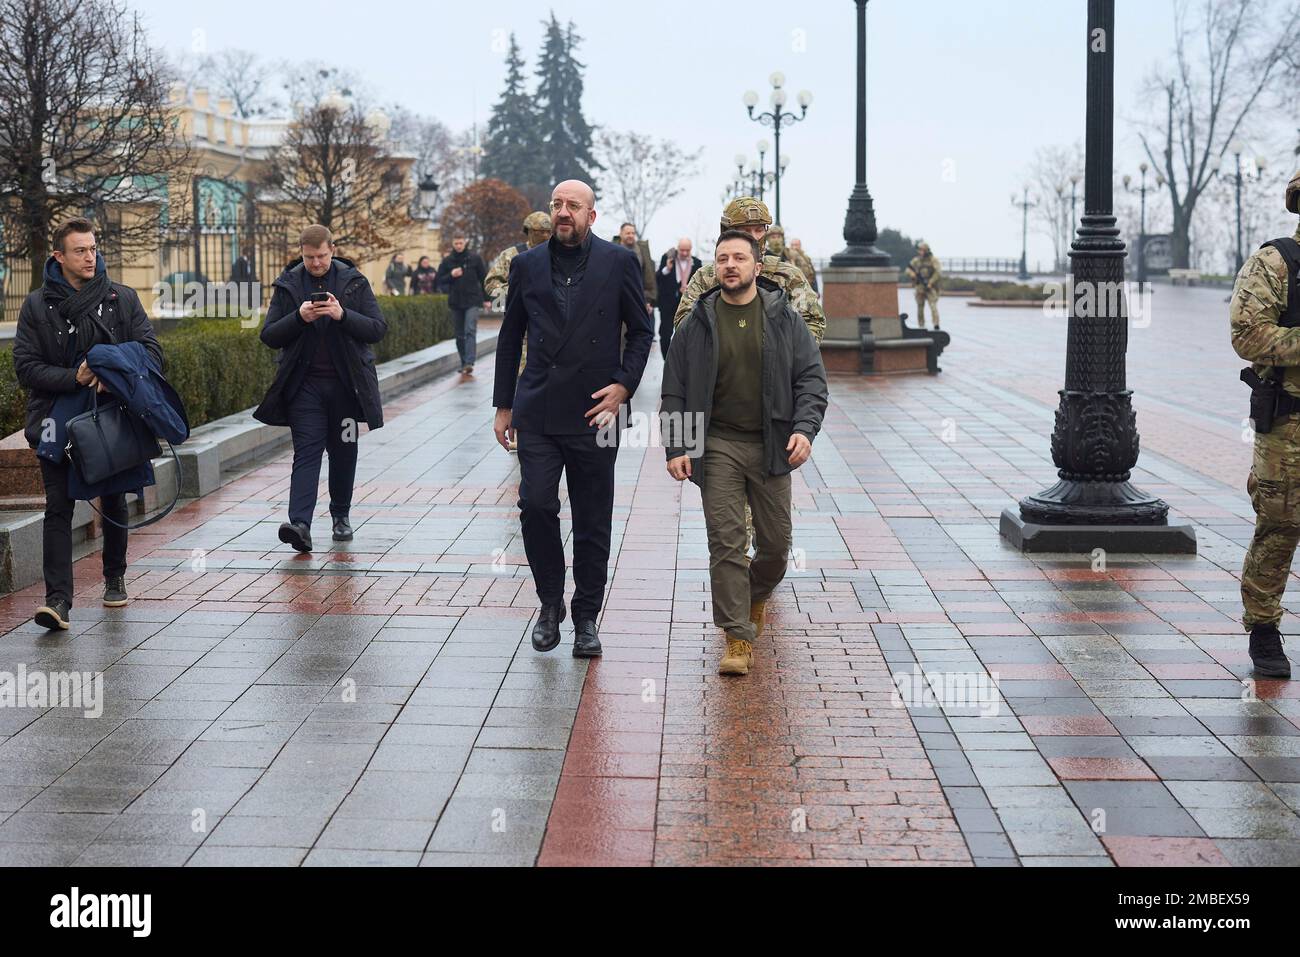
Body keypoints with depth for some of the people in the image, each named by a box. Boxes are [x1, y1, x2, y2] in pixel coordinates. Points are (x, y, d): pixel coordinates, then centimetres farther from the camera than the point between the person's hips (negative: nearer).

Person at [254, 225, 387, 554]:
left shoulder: (355, 282, 3)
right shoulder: (287, 285, 4)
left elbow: (378, 328, -3)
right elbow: (269, 336, 1)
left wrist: (343, 315, -18)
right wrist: (299, 317, -16)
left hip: (345, 384, 1)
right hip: (305, 384, -1)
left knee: (344, 452, 11)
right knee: (306, 452, -9)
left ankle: (341, 515, 27)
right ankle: (300, 524, -20)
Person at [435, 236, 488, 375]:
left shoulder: (475, 258, 1)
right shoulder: (447, 261, 6)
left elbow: (484, 278, 5)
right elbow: (440, 280, 8)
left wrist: (486, 298, 3)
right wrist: (451, 276, -11)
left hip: (472, 301, -3)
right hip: (455, 302, 3)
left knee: (470, 331, -16)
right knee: (460, 335, 8)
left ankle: (469, 363, -25)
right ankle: (464, 364, 16)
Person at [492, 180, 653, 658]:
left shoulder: (619, 261, 2)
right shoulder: (527, 265, 9)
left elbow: (641, 331, 6)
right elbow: (510, 337, 14)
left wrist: (623, 385, -7)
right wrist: (503, 406, 11)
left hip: (595, 410, -1)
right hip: (538, 411, 1)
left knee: (592, 523, 4)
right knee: (536, 505, -9)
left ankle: (586, 618, 17)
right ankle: (550, 603, 11)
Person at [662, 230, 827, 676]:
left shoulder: (785, 320, 4)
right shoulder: (697, 324, 4)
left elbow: (811, 378, 4)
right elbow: (674, 391, 6)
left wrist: (805, 428, -11)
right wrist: (675, 447, -3)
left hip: (771, 446, 1)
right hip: (717, 446, -1)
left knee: (776, 543, 7)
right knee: (726, 541, -8)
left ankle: (757, 595, 39)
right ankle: (738, 638, -3)